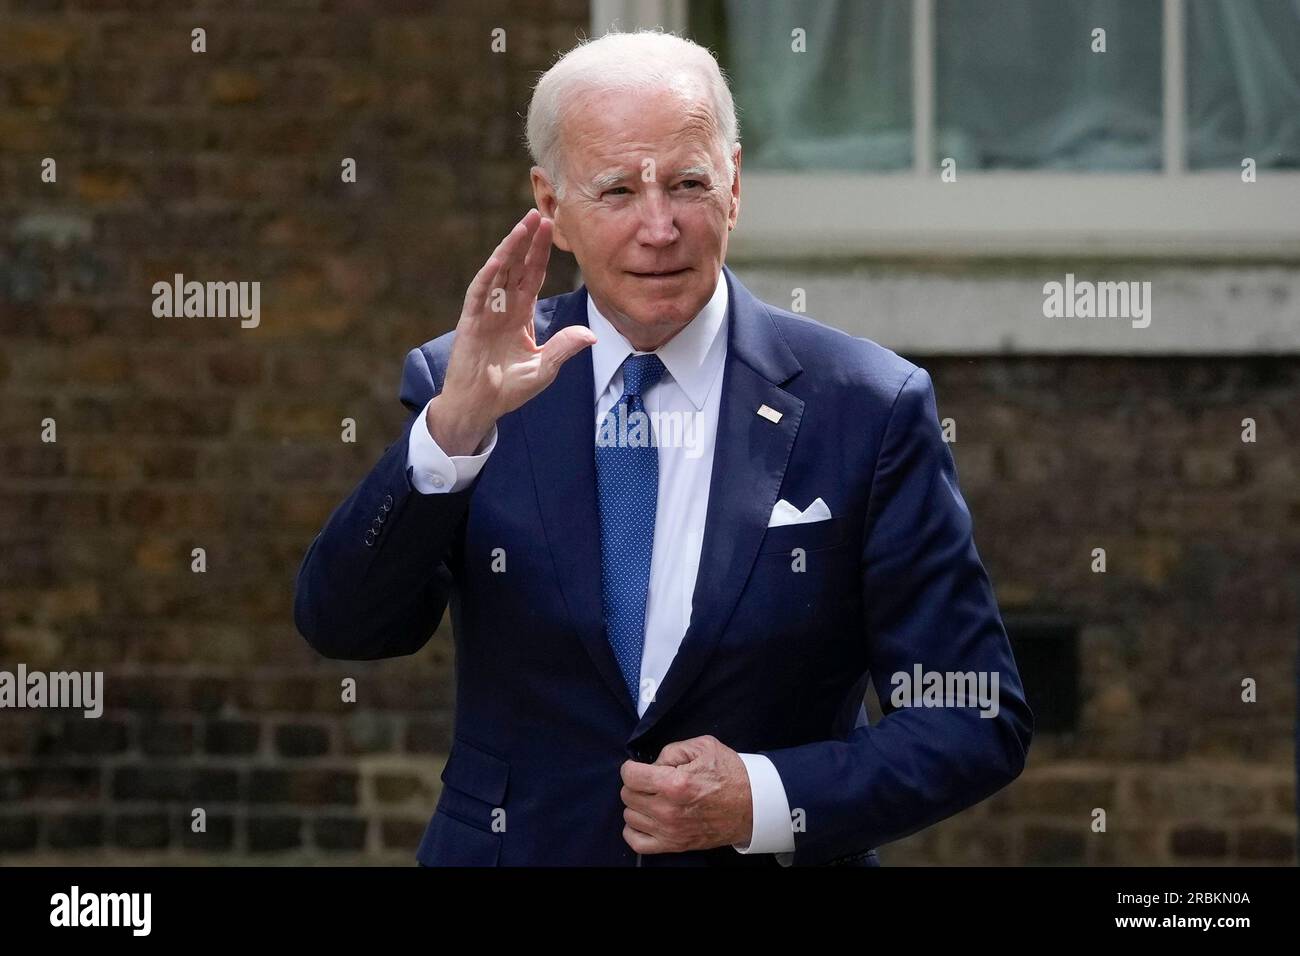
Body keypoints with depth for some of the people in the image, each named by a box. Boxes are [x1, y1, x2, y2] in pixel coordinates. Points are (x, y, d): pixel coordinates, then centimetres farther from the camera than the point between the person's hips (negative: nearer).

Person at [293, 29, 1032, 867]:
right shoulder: (461, 384, -6)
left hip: (772, 855, -1)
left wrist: (765, 802, -21)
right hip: (516, 845, 1)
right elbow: (343, 628, -17)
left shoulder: (868, 409, -10)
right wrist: (451, 430, -31)